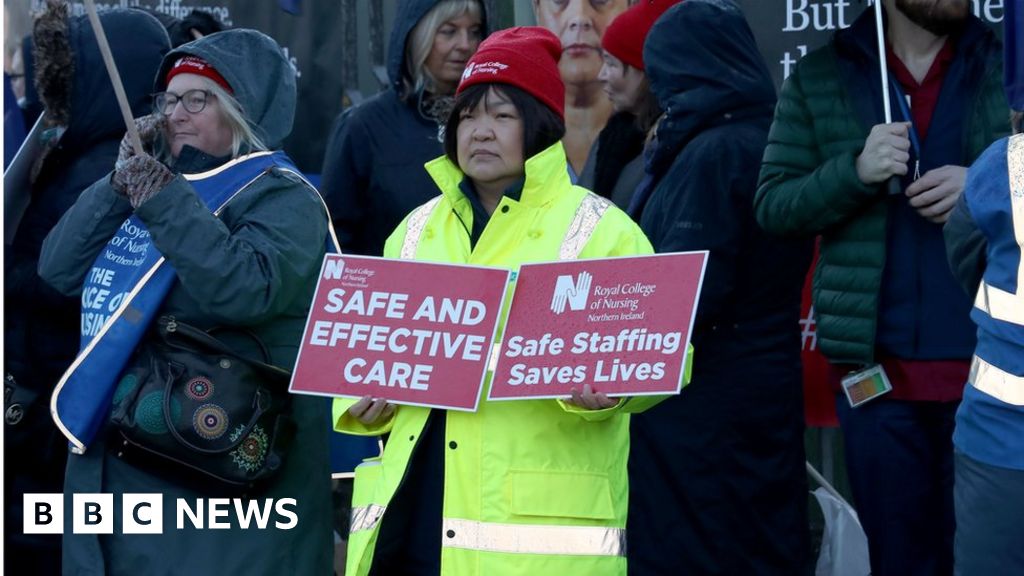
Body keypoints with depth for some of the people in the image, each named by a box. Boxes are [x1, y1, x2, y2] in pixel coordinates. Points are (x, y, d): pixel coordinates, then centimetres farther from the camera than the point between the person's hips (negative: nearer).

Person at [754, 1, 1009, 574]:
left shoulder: (1006, 65, 7)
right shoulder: (820, 79, 6)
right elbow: (771, 206, 1)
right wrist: (856, 171, -16)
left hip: (992, 361, 0)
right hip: (878, 368, 0)